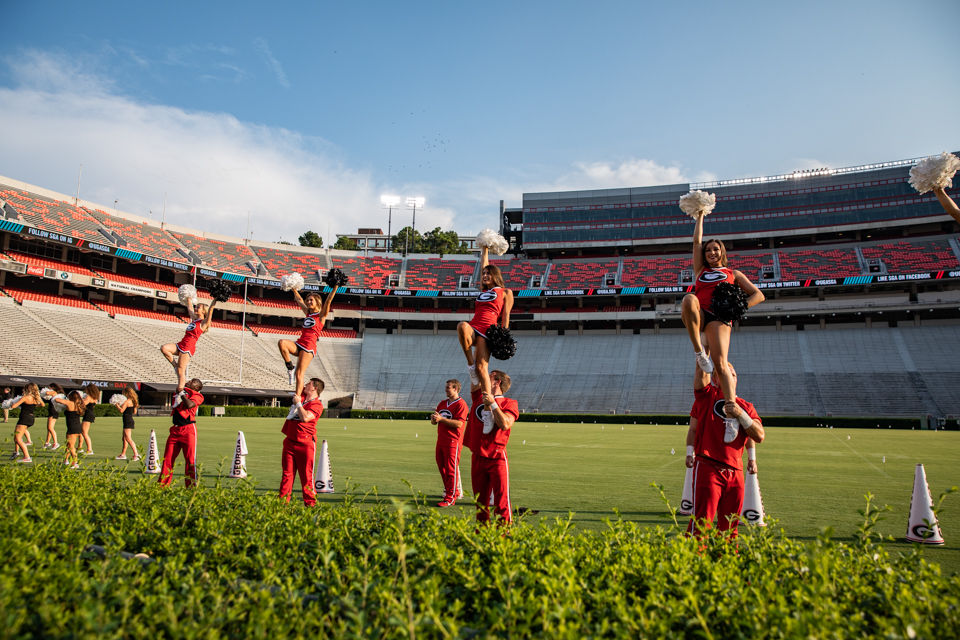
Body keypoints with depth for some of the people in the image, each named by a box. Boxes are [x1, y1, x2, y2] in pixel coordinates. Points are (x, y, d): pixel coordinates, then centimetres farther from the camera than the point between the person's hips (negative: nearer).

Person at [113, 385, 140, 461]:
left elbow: (121, 410, -20)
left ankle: (136, 454, -20)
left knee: (128, 439, -14)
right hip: (130, 420, 10)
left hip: (127, 421, -10)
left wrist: (116, 405, -3)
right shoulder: (133, 401, 13)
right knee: (124, 438, 19)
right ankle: (123, 454, 28)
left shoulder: (127, 401, -14)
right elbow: (134, 412, 18)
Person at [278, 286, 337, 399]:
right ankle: (290, 368, -12)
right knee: (281, 342, -25)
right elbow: (299, 300, 31)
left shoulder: (321, 315, 3)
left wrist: (335, 287, -17)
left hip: (309, 347, -6)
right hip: (298, 344, 6)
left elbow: (328, 300, -9)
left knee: (299, 374, -11)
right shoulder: (308, 313, 20)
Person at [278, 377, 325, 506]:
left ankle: (310, 504, 3)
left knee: (306, 476, -4)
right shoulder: (302, 396, 12)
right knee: (287, 474, 9)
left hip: (305, 444, -7)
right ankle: (282, 502, 14)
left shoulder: (317, 404, -9)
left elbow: (305, 417, -24)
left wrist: (298, 404, -12)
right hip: (289, 441, 7)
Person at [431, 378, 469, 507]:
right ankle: (451, 491, 29)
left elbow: (459, 423, -19)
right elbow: (434, 422, 21)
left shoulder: (461, 404, -8)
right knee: (441, 467, 14)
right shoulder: (442, 403, 17)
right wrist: (434, 418, -3)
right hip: (441, 440, 8)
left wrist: (441, 419, -21)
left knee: (451, 469, -6)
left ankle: (450, 499, -3)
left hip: (453, 441, -8)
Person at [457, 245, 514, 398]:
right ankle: (470, 363, -24)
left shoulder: (506, 292, 15)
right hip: (473, 328, 4)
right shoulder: (483, 290, 29)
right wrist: (485, 248, 41)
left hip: (487, 331, -4)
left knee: (482, 368, -18)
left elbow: (506, 314, 5)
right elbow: (483, 265, 36)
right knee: (462, 326, -34)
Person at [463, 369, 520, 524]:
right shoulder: (479, 398, 11)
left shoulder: (509, 403, -1)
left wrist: (492, 404, -16)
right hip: (477, 457, 5)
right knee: (480, 500, 11)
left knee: (501, 501, -6)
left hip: (497, 458, -5)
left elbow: (505, 425, -16)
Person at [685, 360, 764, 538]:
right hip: (707, 467, -4)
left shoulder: (745, 407, 16)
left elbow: (759, 436, 5)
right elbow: (702, 371, -5)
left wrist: (740, 414, -5)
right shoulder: (707, 396, 6)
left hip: (735, 472, 5)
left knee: (729, 527, 10)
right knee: (701, 523, -11)